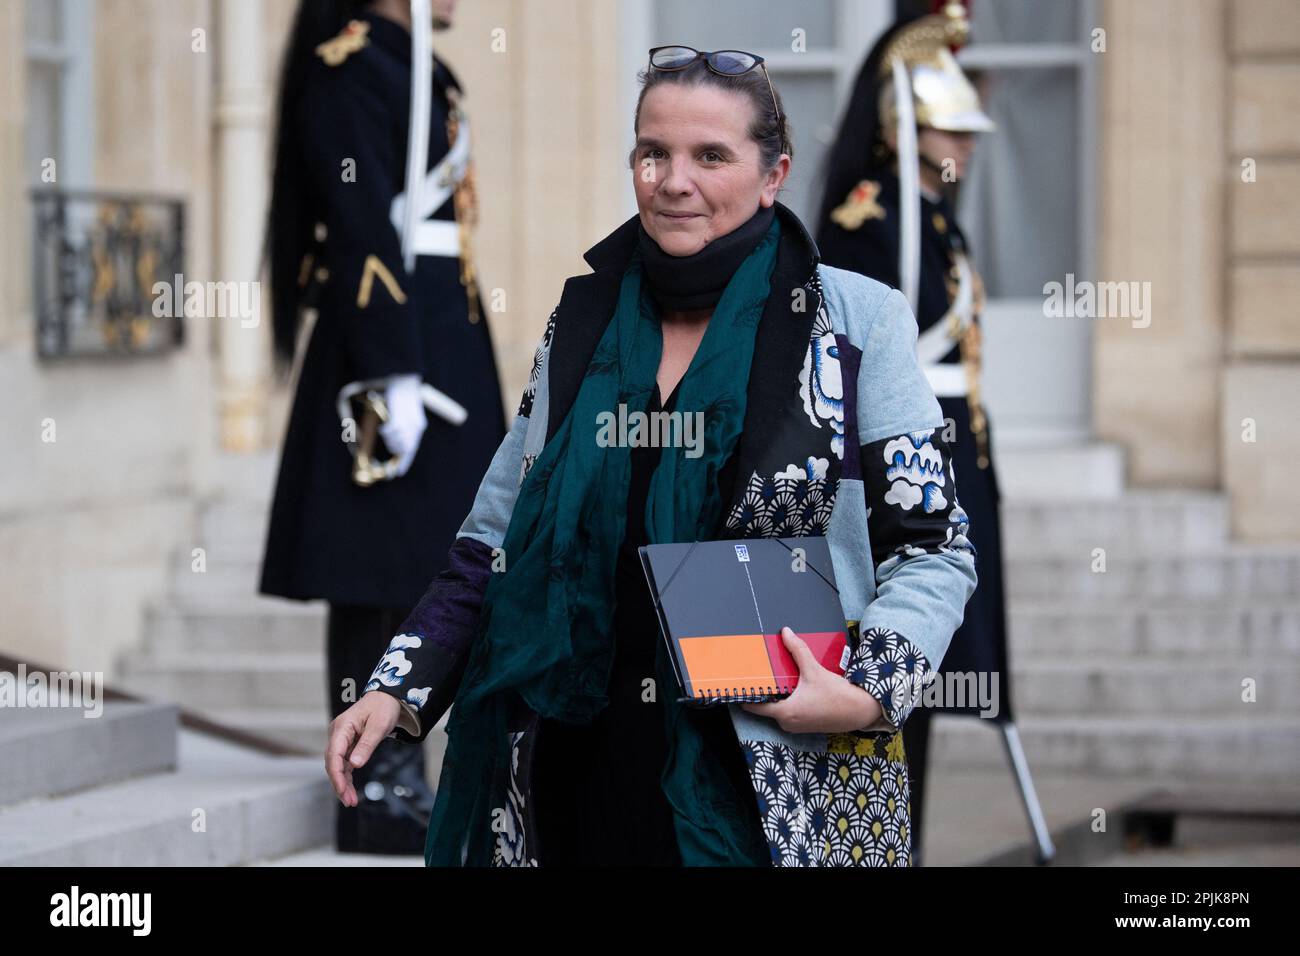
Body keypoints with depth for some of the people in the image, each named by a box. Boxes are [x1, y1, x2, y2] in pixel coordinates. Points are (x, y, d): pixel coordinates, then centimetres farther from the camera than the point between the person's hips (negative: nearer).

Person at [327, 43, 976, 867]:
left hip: (789, 789, -3)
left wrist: (868, 694, -19)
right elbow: (497, 545, 13)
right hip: (581, 770, 3)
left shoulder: (859, 324, -4)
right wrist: (399, 690, 1)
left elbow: (933, 550, -2)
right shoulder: (585, 322, 7)